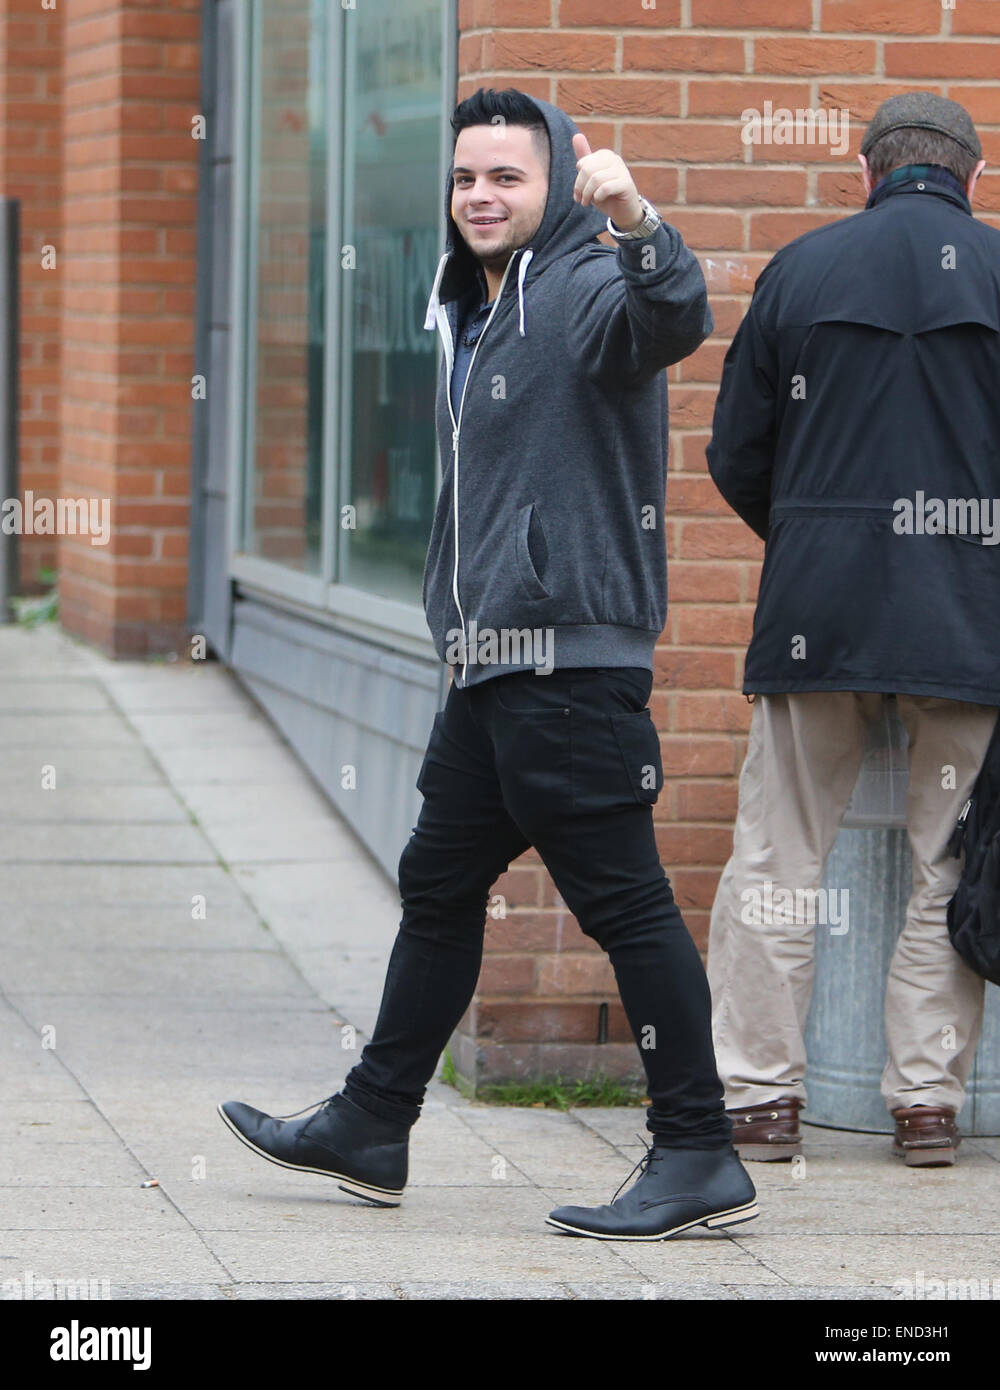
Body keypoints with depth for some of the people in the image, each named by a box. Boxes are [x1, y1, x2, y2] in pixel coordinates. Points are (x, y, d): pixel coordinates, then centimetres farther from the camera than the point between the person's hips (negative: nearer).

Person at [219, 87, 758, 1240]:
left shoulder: (588, 292, -9)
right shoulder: (474, 317, 21)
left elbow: (674, 322, -34)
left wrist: (635, 225, -50)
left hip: (574, 660, -10)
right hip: (490, 669, 10)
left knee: (624, 902, -9)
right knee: (439, 887, 16)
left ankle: (698, 1157, -5)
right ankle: (372, 1127, 26)